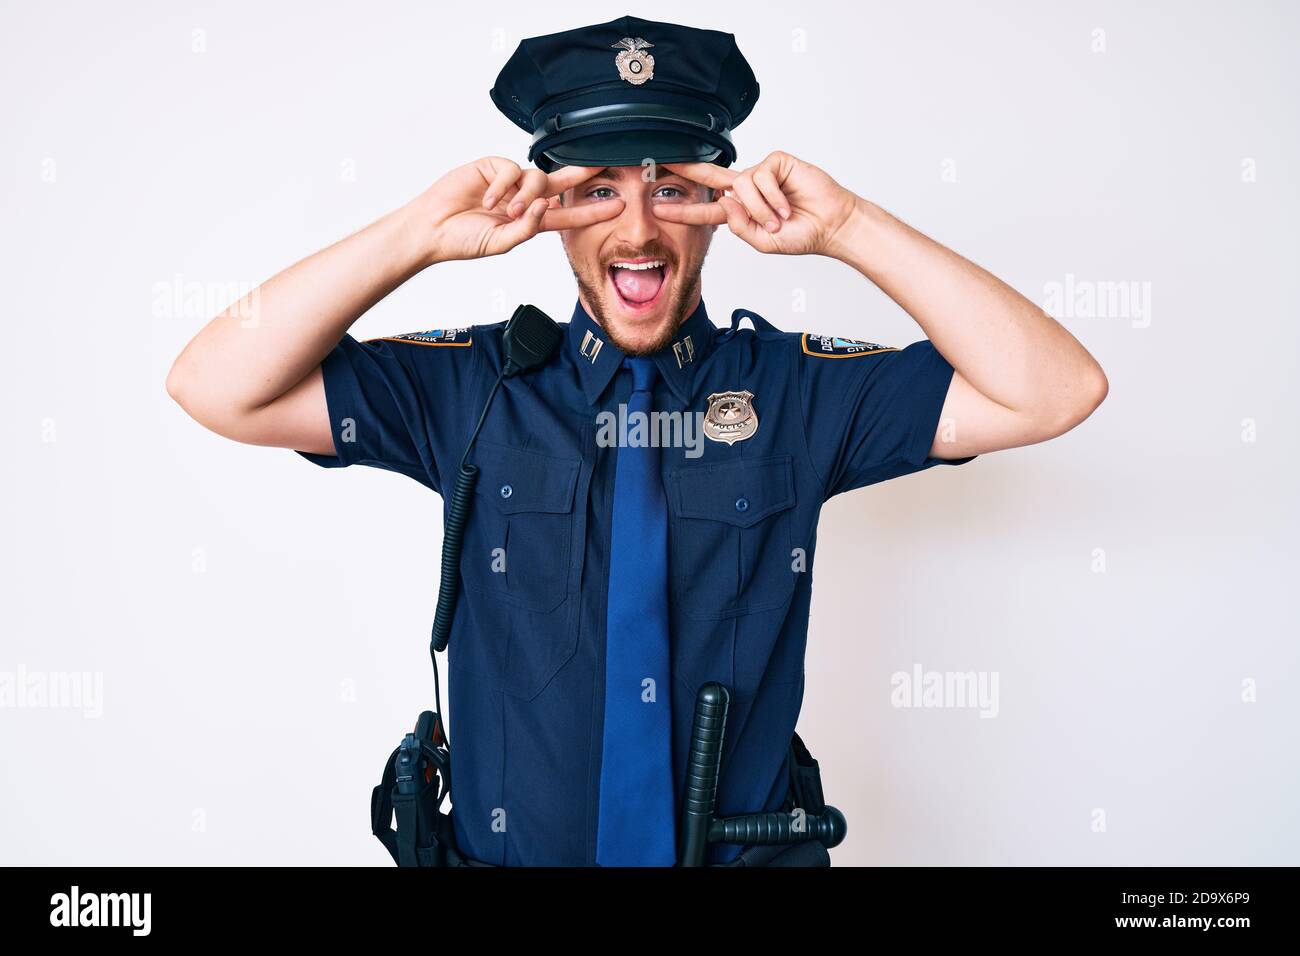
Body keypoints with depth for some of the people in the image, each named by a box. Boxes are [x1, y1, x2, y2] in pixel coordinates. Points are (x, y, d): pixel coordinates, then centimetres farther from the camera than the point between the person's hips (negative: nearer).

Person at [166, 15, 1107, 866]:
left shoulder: (799, 391, -8)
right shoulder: (474, 387, -8)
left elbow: (1057, 393, -15)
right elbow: (215, 388, -14)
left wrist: (850, 230, -23)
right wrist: (420, 236, -23)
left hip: (747, 850, 1)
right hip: (501, 848, 0)